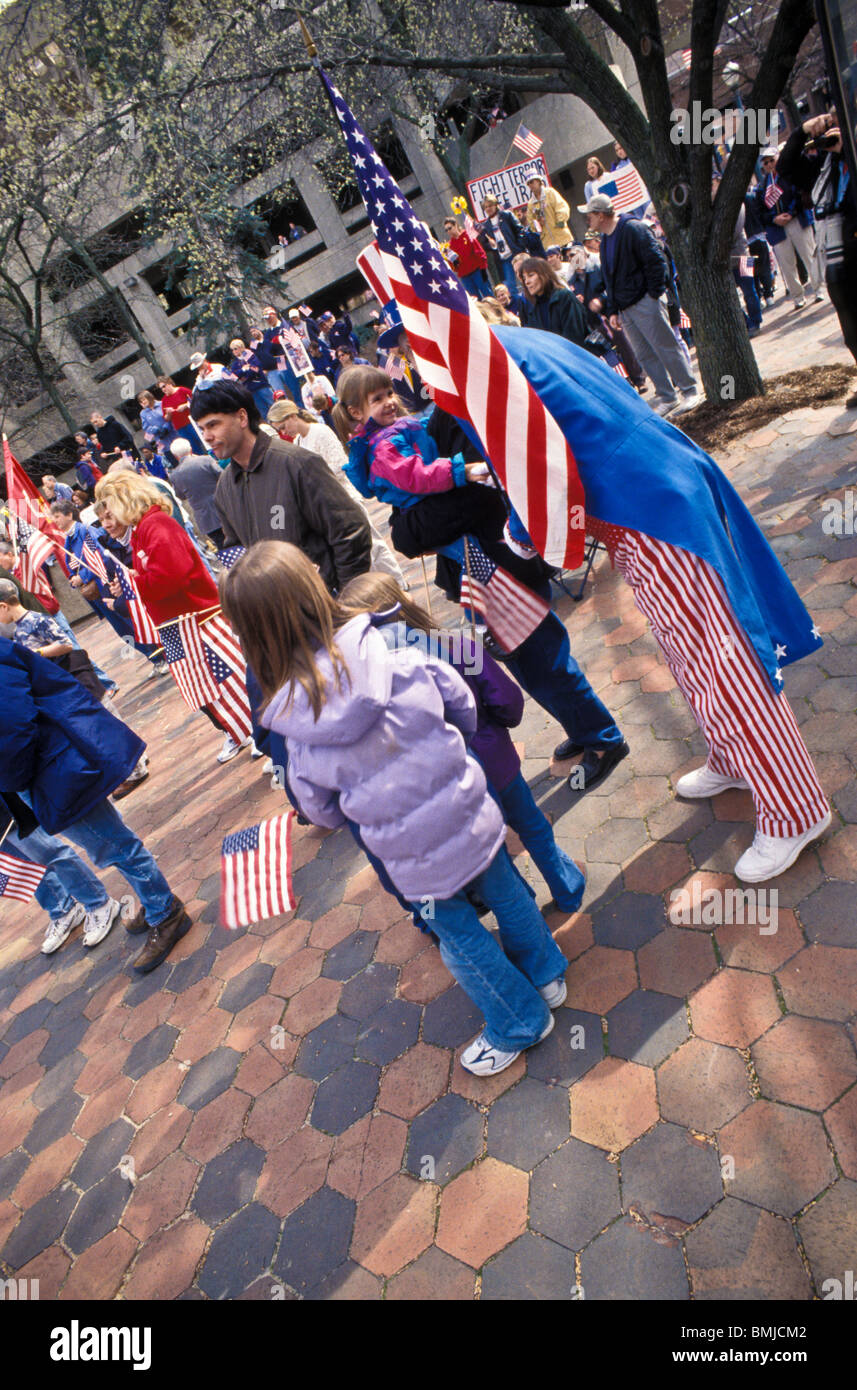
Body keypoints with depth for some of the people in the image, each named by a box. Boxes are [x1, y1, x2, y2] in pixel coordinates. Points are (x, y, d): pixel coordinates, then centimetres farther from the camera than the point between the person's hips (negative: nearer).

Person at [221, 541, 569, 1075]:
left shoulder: (297, 733, -18)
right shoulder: (402, 659, -18)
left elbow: (322, 810, -3)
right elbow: (465, 708, -3)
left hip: (418, 861, -2)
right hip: (473, 820, 2)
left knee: (461, 938, 23)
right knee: (506, 893, 30)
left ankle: (519, 1023, 44)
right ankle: (547, 975, 54)